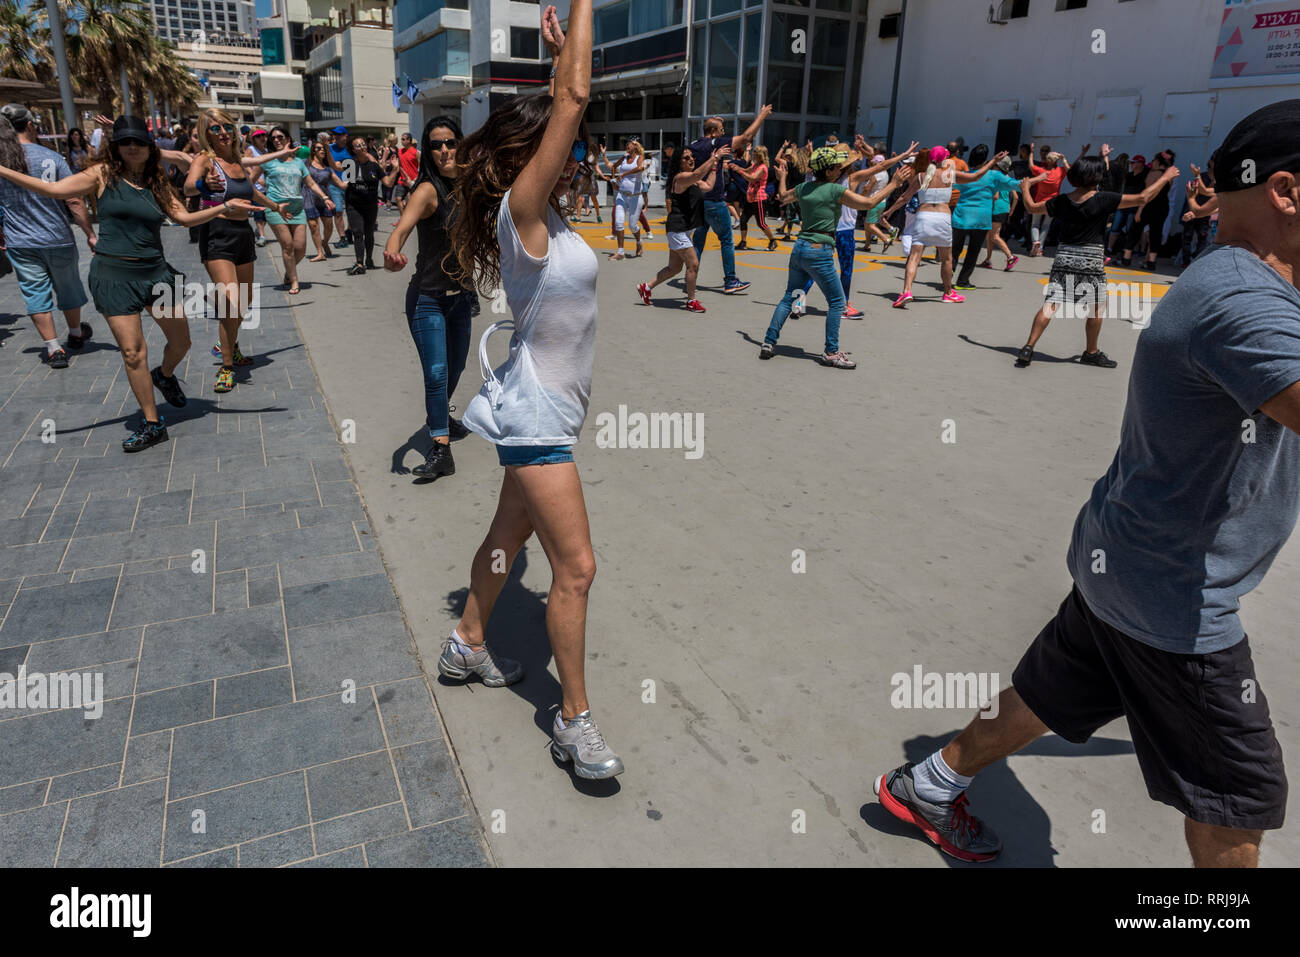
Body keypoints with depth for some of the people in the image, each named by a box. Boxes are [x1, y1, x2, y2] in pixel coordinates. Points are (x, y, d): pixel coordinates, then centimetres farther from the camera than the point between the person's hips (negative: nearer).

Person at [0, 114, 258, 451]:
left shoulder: (157, 182, 9)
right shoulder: (103, 174, -1)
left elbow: (184, 217, 2)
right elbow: (55, 189, -7)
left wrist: (224, 207, -8)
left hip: (155, 271, 3)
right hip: (114, 274, -3)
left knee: (180, 341, 9)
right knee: (133, 352, -4)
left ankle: (165, 375, 44)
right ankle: (152, 424, 6)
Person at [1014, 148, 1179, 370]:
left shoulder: (1062, 200, 1)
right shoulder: (1103, 200, -9)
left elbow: (1033, 208, 13)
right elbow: (1142, 198, -8)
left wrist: (1025, 189, 31)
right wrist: (1165, 177, 7)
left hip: (1064, 257, 3)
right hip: (1091, 260, -3)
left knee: (1049, 305, -1)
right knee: (1097, 308, 13)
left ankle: (1029, 348, -12)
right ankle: (1091, 353, 22)